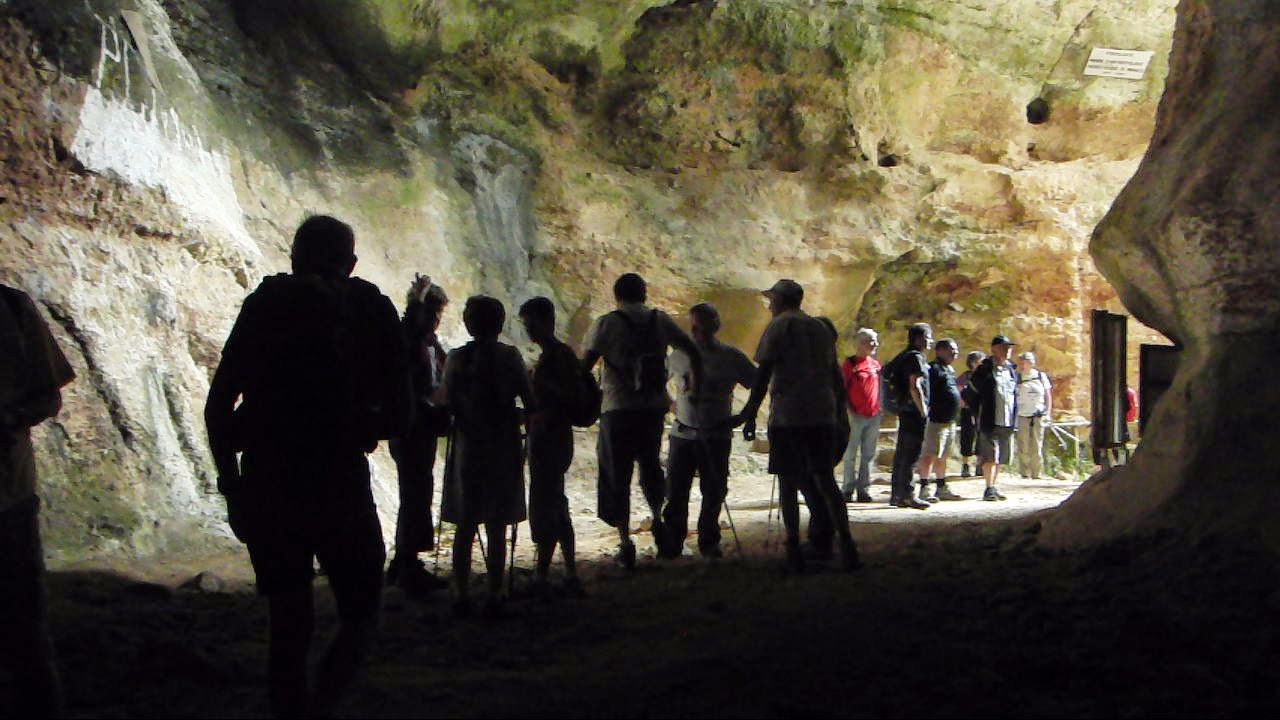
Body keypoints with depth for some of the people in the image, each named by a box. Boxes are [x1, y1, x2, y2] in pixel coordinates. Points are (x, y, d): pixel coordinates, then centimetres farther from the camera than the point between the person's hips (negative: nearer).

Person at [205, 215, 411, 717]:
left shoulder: (263, 306, 7)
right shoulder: (371, 309, 1)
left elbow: (218, 407, 3)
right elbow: (399, 416, -2)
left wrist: (232, 487, 10)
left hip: (267, 485, 3)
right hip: (339, 487, -2)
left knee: (289, 623, 14)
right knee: (360, 611, 13)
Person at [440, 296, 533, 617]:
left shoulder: (456, 358, -3)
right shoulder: (510, 356, -6)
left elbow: (447, 403, -1)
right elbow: (531, 405, -6)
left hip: (467, 448, 1)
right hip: (503, 450, -1)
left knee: (465, 527, 10)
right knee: (497, 529, 5)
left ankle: (461, 595, 14)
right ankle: (494, 597, 7)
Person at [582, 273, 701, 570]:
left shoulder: (607, 323, -4)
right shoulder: (660, 320, 5)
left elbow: (586, 364, -8)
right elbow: (694, 352, 6)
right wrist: (696, 388, 17)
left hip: (618, 409, -3)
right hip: (654, 407, 3)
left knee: (617, 474, 6)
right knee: (650, 463, 23)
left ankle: (625, 541, 4)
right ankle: (658, 517, 3)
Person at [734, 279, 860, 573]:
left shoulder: (779, 326, -2)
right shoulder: (820, 328, 18)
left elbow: (763, 374, -10)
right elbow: (836, 376, 22)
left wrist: (750, 414, -9)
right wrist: (836, 410, 33)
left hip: (788, 416, -6)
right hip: (823, 416, 6)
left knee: (787, 483, 0)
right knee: (825, 481, 9)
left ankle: (794, 551, -1)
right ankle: (846, 545, 2)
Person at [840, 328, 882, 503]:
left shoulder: (876, 364, 12)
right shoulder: (849, 364, -4)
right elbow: (842, 390, -5)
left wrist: (880, 410, 15)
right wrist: (848, 411, -11)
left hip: (874, 416, 5)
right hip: (856, 416, -5)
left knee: (868, 455, 8)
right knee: (851, 454, -2)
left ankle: (864, 490, 14)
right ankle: (848, 490, 4)